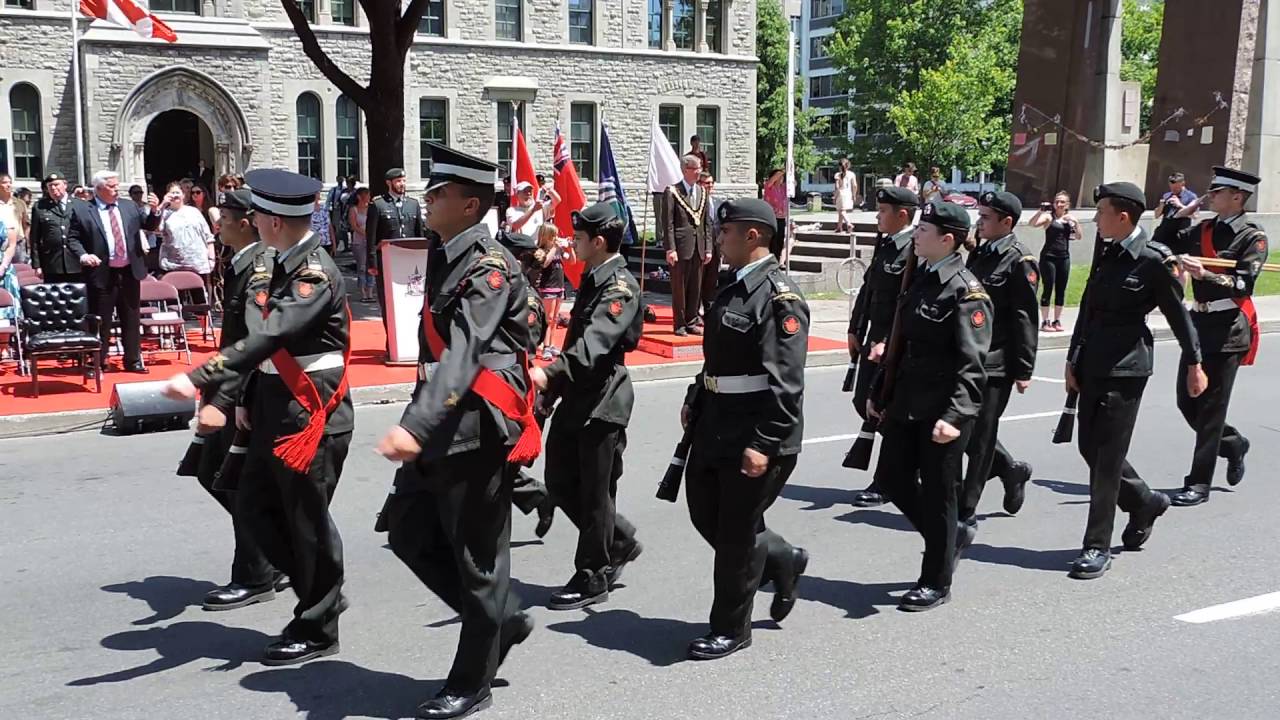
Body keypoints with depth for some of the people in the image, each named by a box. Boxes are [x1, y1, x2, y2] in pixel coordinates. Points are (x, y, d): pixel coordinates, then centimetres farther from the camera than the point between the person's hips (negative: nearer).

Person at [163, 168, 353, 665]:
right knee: (255, 504, 16)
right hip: (278, 409, 10)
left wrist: (198, 379, -39)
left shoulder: (316, 274, -21)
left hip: (314, 415, -10)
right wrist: (250, 399, 18)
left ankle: (316, 631, 18)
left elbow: (268, 338, -33)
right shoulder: (288, 266, 10)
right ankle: (319, 594, 30)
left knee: (308, 521, 2)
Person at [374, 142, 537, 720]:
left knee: (477, 556, 4)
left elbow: (463, 355, -30)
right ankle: (503, 619, 29)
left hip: (477, 431, -10)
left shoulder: (490, 268, -16)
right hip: (442, 429, 10)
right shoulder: (445, 257, 13)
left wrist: (415, 426, -40)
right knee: (409, 533, 14)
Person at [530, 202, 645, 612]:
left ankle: (592, 580, 15)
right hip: (576, 398, 9)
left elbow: (594, 343, -33)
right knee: (560, 482, 13)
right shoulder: (593, 279, 13)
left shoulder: (619, 287, -17)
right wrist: (554, 386, 26)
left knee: (594, 492, 1)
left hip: (602, 403, -9)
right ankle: (620, 543, 30)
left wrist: (551, 374, -45)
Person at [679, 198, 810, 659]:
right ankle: (781, 560, 38)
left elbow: (785, 382, -23)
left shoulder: (780, 296, -18)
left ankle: (731, 630, 20)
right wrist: (695, 400, 15)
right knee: (706, 515, 18)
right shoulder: (733, 285, 11)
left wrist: (765, 444, -26)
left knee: (735, 532, 3)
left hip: (754, 438, -9)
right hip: (715, 429, 9)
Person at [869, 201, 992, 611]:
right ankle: (945, 538, 35)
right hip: (906, 404, 8)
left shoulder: (966, 291, -15)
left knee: (937, 492, 3)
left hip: (942, 411, -8)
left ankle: (936, 583, 18)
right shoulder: (919, 278, 10)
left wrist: (954, 416, -30)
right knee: (891, 480, 12)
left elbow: (972, 363, -21)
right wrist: (878, 391, 19)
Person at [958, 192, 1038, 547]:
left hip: (996, 364, -8)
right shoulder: (979, 254, 14)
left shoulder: (1020, 261, -10)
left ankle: (966, 517, 6)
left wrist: (1023, 370, -14)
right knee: (966, 433, 11)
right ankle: (1011, 470, 36)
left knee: (979, 438, -2)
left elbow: (1026, 319, -12)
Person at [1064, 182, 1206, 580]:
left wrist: (1194, 363, 2)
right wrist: (1074, 359, 12)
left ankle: (1097, 547, 4)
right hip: (1093, 364, 7)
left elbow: (1178, 314, -4)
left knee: (1107, 455, -4)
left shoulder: (1155, 259, -12)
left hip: (1126, 368, -7)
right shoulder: (1106, 253, 9)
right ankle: (1144, 502, 36)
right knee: (1089, 446, 12)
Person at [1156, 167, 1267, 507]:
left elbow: (1243, 284, -17)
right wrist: (1181, 213, 3)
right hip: (1199, 321, 7)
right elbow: (1161, 243, 13)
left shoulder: (1252, 236, -8)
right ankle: (1233, 444, 37)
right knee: (1187, 401, 12)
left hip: (1228, 327, -7)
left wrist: (1204, 275, -31)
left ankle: (1199, 483, 5)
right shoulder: (1203, 229, 10)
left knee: (1211, 405, -2)